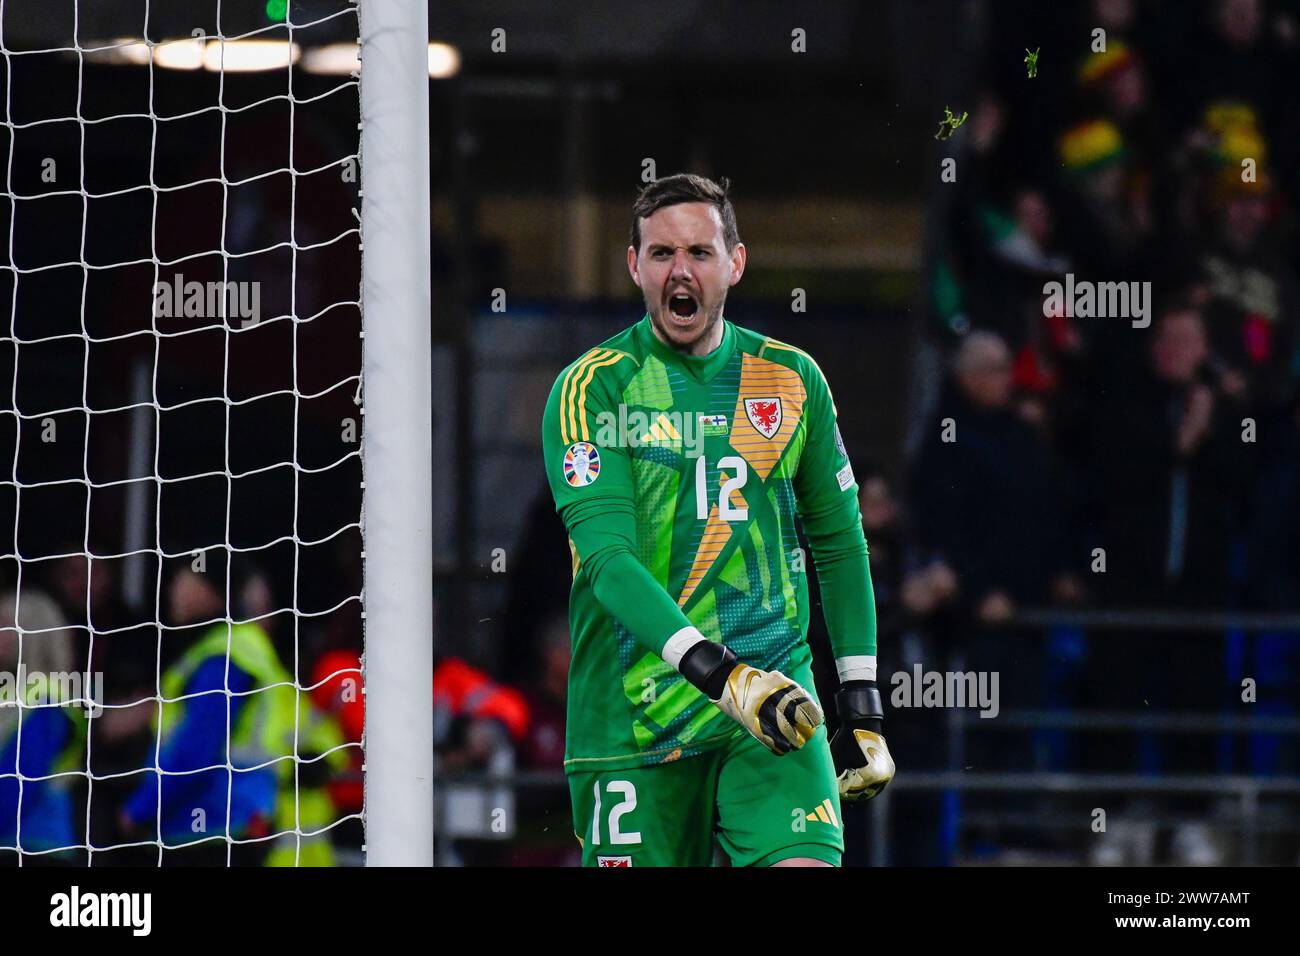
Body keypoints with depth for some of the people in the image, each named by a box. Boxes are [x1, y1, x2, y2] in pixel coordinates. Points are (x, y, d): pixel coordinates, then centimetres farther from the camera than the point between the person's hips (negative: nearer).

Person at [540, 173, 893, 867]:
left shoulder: (792, 380, 9)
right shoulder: (591, 389, -3)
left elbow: (838, 544, 18)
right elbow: (605, 555, -14)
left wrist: (861, 705, 14)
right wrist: (720, 673, -27)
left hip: (778, 704, 2)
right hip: (632, 718, -2)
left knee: (803, 864, -20)